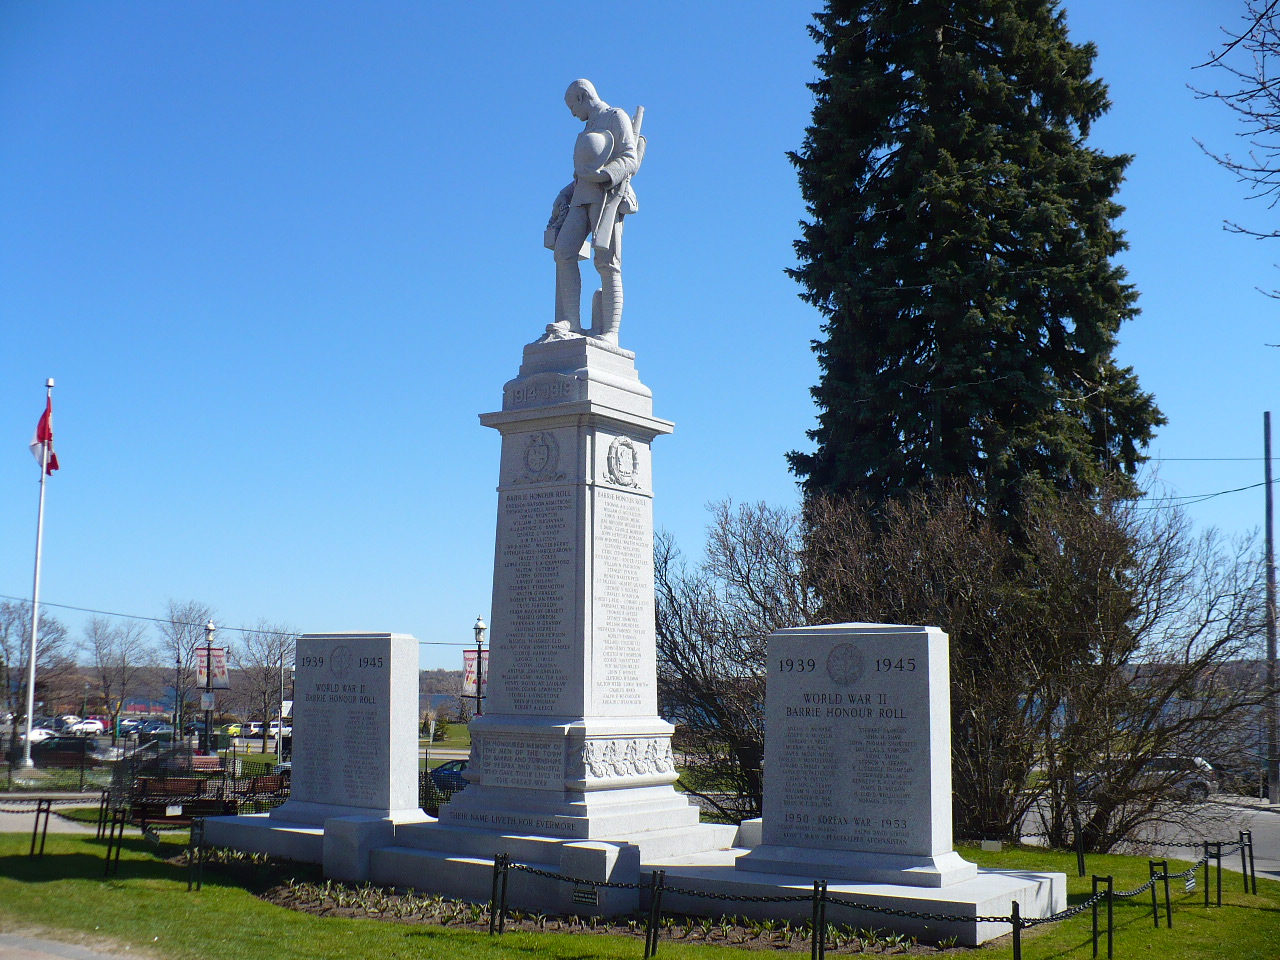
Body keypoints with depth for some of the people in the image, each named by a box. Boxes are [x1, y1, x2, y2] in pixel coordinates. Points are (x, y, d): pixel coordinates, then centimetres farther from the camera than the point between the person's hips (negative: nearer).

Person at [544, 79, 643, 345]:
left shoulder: (617, 117, 6)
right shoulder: (590, 127, 30)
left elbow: (630, 159, -6)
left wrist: (605, 174, -22)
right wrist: (565, 195, 17)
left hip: (608, 194, -7)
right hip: (582, 196, 7)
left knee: (607, 263, -13)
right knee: (563, 252, -13)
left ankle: (610, 332, -15)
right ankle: (570, 323, -17)